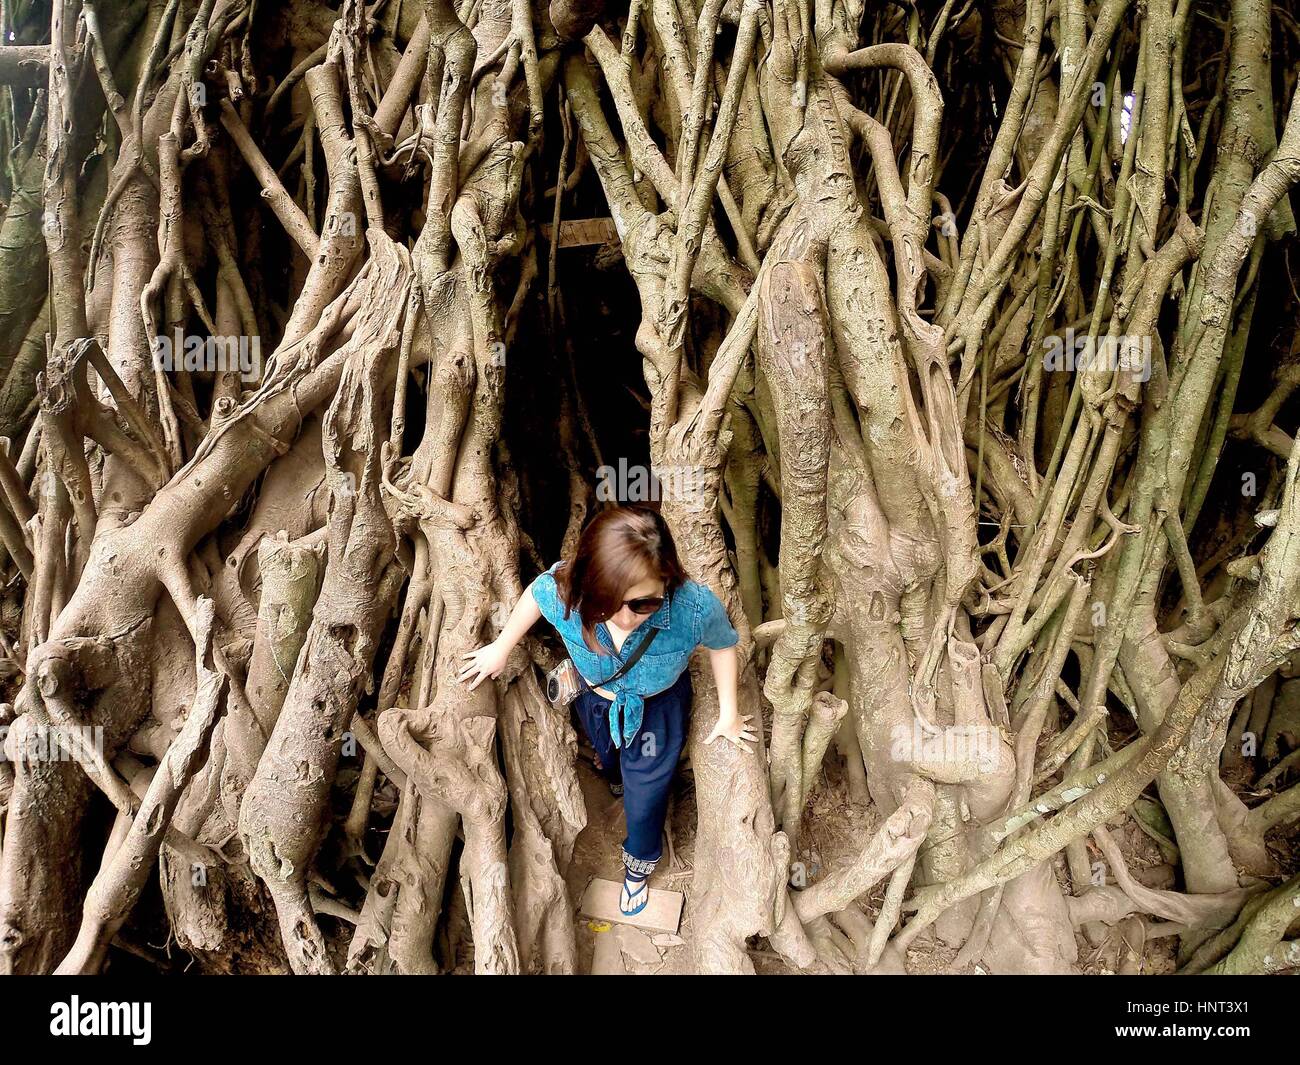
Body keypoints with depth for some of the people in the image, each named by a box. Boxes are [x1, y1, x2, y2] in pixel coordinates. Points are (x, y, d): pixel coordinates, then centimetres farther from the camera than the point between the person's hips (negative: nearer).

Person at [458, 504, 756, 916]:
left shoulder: (696, 607, -44)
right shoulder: (561, 590, -41)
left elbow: (722, 644, -18)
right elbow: (533, 596, -13)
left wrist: (728, 713, -7)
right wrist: (501, 648, 1)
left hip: (659, 707, -2)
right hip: (594, 698, 2)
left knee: (645, 793, 18)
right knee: (608, 759, 35)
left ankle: (639, 863, 55)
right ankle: (615, 774, 76)